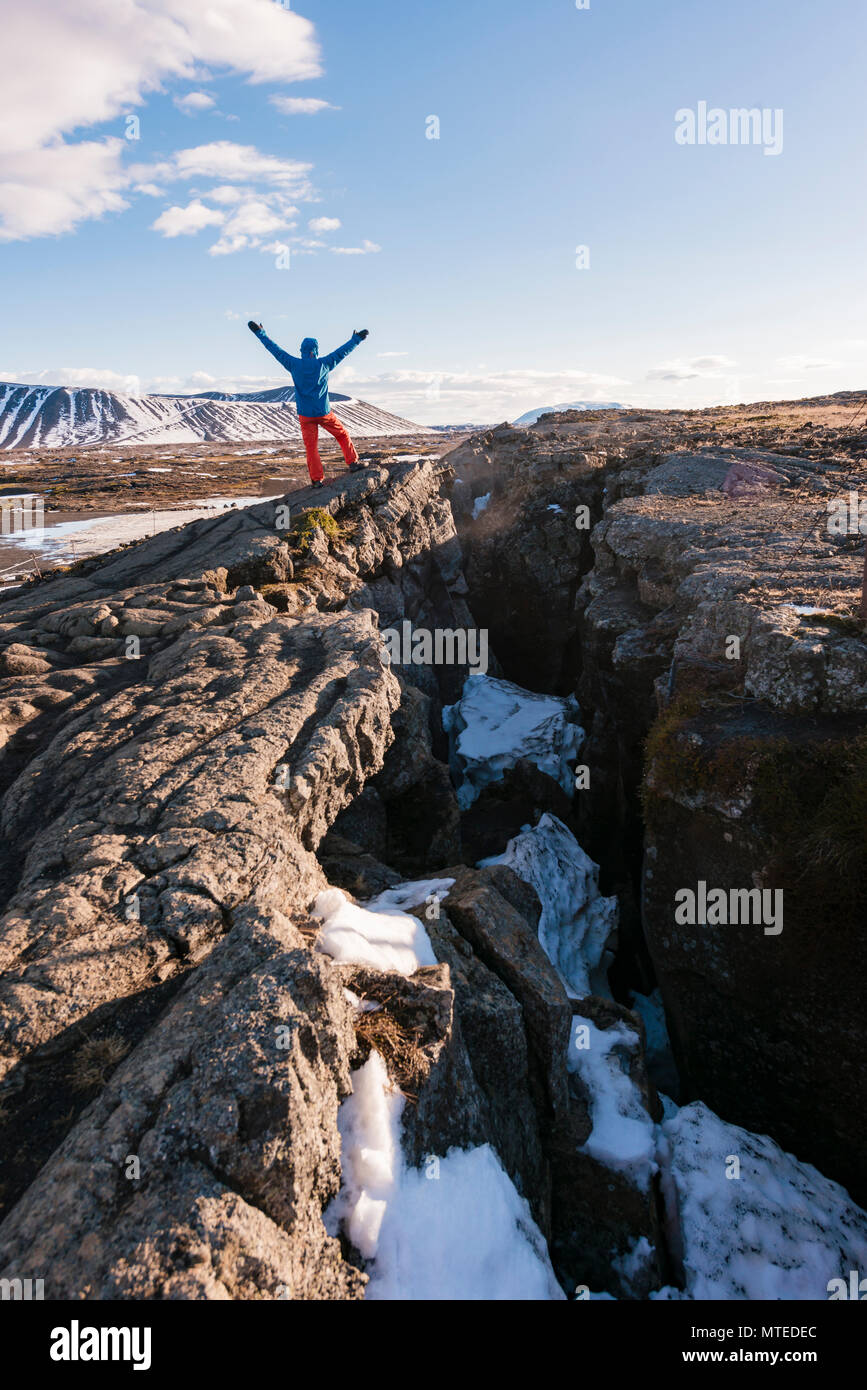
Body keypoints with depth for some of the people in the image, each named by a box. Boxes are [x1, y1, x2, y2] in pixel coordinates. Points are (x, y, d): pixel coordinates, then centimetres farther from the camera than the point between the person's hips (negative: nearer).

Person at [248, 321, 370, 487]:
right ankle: (353, 463, 17)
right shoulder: (323, 364, -8)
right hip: (324, 412, -1)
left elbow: (275, 350, 4)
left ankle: (317, 479, 2)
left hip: (305, 414, 1)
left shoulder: (294, 365, -4)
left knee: (311, 447, 4)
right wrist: (357, 339, 13)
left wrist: (260, 333, 14)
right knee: (342, 434, 18)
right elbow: (342, 351, 1)